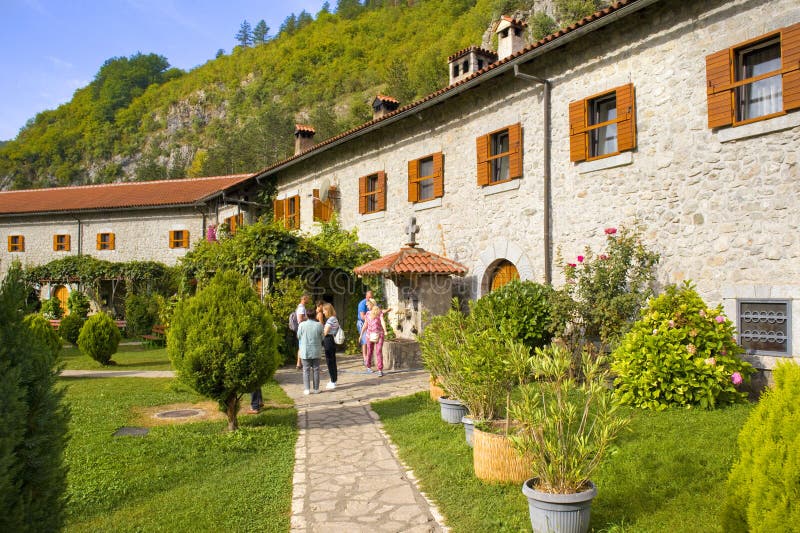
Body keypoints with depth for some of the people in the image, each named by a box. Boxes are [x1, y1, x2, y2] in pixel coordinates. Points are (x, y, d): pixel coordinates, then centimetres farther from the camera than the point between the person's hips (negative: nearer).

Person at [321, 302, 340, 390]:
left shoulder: (330, 320, -17)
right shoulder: (335, 319, 11)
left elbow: (325, 332, -17)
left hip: (328, 341, -10)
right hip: (333, 341, 10)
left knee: (330, 361, -3)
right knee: (332, 360, 16)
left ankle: (333, 382, 2)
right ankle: (334, 380, 26)